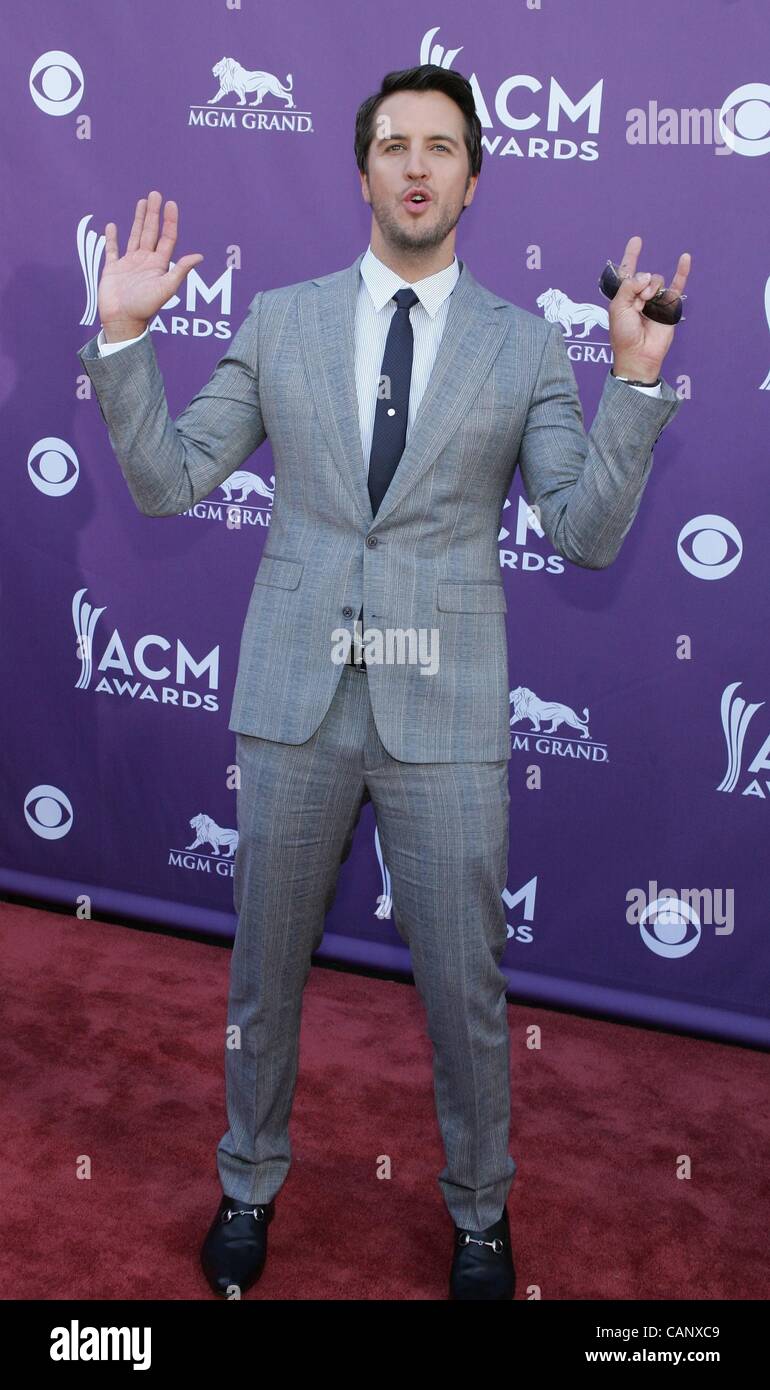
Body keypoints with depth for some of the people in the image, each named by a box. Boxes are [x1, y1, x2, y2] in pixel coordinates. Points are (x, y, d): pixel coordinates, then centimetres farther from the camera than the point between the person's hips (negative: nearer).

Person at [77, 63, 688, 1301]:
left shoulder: (526, 346, 2)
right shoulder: (280, 321, 6)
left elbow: (588, 533, -4)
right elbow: (166, 483, 4)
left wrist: (637, 377, -14)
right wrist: (124, 337, -6)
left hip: (446, 710, -1)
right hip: (295, 696, 2)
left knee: (466, 989, 9)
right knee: (266, 968, 16)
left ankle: (479, 1214, 34)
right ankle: (251, 1185, 40)